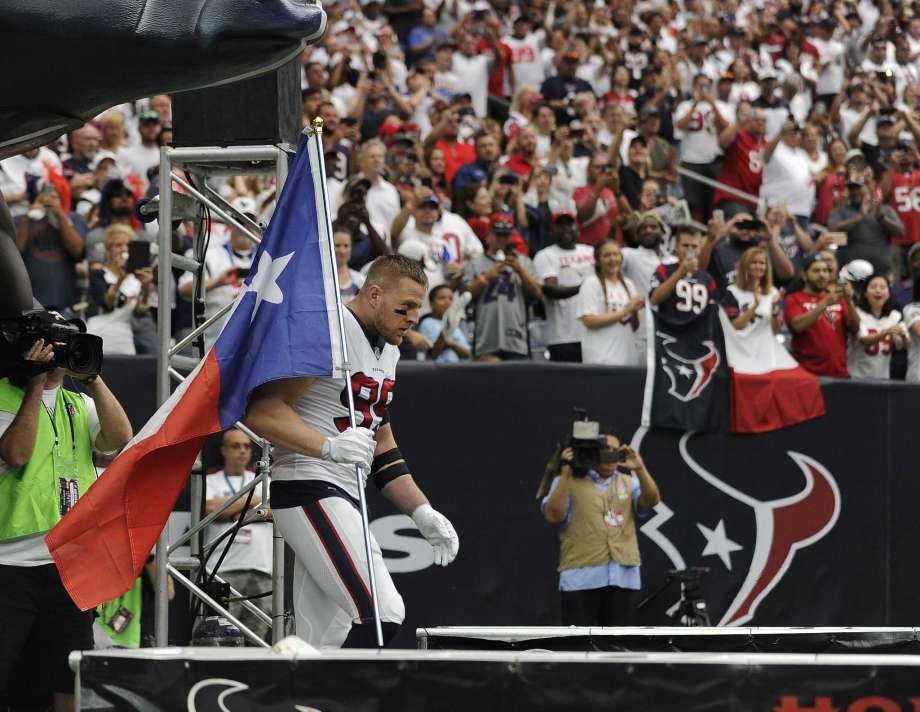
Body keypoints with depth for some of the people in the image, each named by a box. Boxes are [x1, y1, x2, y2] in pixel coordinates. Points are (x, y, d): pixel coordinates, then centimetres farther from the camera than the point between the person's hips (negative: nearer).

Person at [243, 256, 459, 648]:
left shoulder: (387, 350, 19)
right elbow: (262, 411, -21)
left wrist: (423, 514, 17)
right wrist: (328, 446, -34)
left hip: (343, 498, 10)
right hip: (309, 492, -10)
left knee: (322, 646, 5)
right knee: (382, 613, -21)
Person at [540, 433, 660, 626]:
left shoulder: (628, 483, 16)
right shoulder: (568, 482, 5)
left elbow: (652, 500, -2)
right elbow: (552, 515, -9)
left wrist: (640, 469, -16)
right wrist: (565, 474, -14)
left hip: (622, 576, 4)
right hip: (581, 576, -4)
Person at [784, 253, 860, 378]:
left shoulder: (837, 299, 16)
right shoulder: (794, 300, 3)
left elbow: (855, 328, 6)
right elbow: (798, 325, -16)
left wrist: (849, 302, -10)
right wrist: (825, 303, -24)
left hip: (839, 373, 4)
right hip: (808, 373, -4)